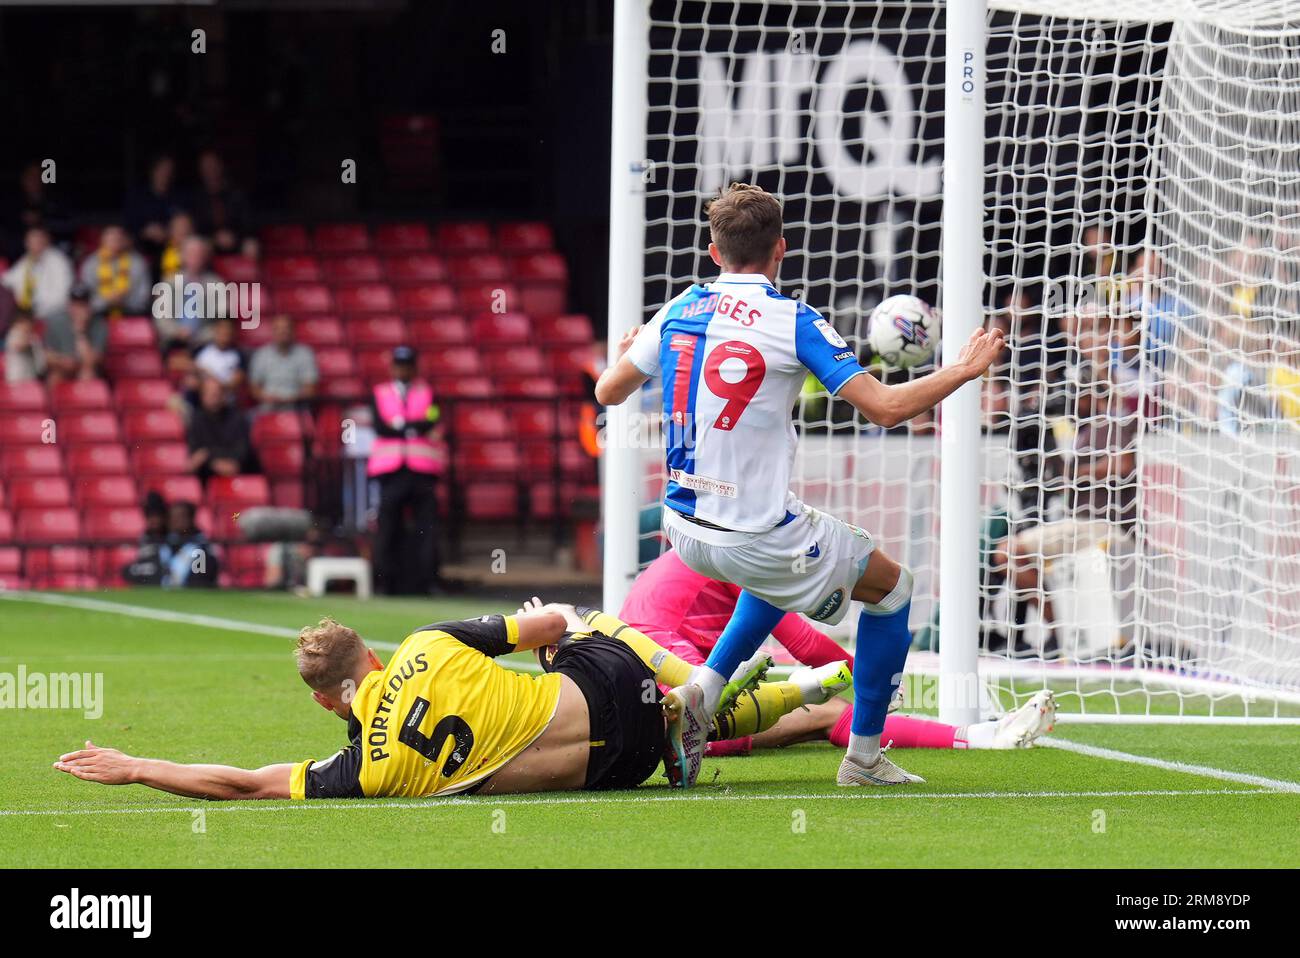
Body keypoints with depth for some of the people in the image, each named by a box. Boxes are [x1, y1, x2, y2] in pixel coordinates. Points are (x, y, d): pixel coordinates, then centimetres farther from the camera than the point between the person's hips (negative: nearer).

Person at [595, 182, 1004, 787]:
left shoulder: (678, 312, 3)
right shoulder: (793, 322, -12)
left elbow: (608, 392, 14)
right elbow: (886, 408, -14)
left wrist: (627, 354, 37)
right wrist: (964, 370, 2)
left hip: (684, 527, 6)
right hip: (755, 532, -6)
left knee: (782, 569, 38)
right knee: (892, 588, 16)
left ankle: (701, 691, 20)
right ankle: (863, 757, 18)